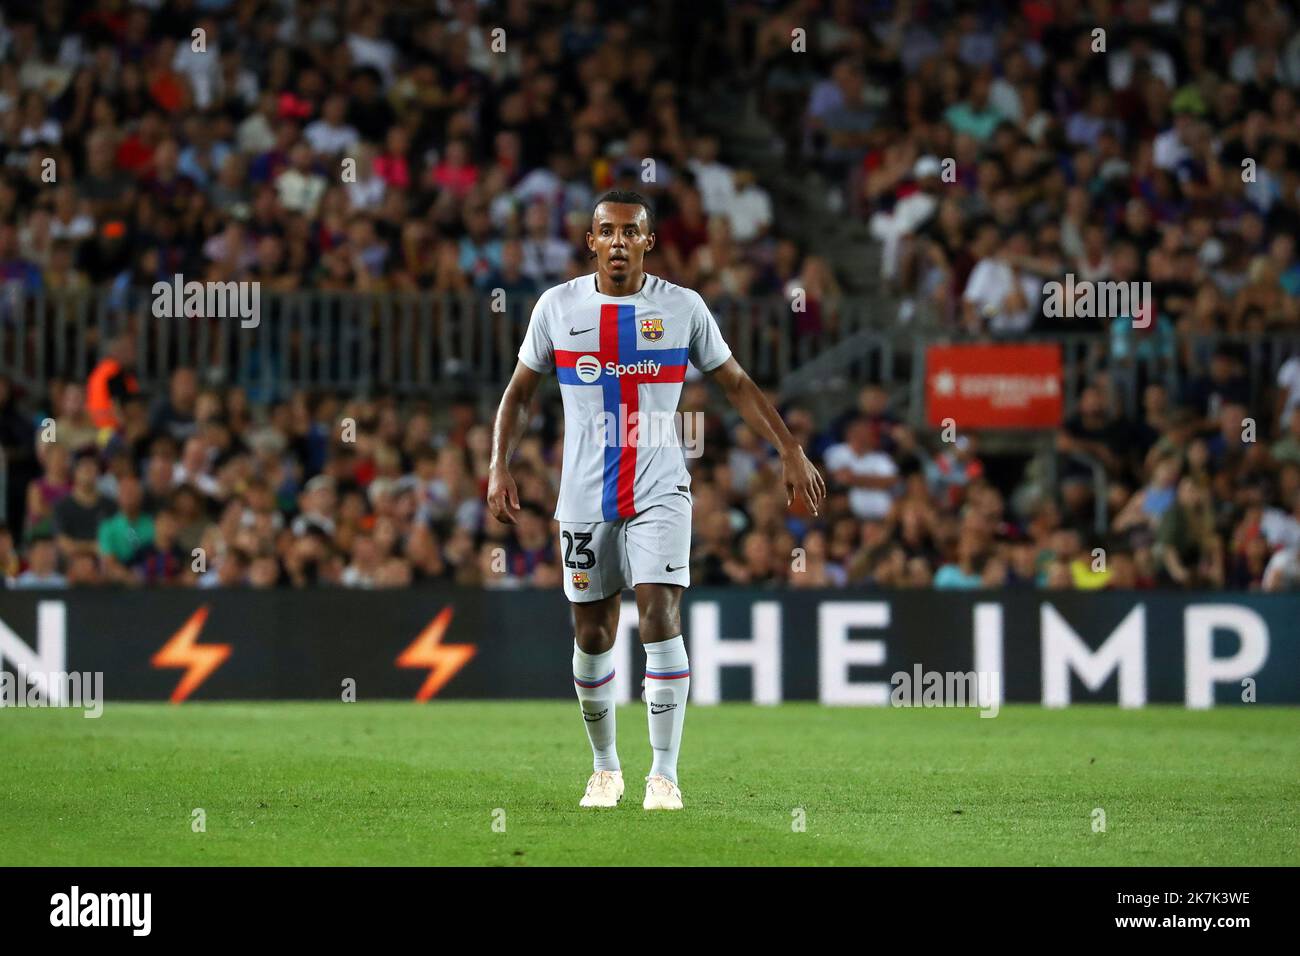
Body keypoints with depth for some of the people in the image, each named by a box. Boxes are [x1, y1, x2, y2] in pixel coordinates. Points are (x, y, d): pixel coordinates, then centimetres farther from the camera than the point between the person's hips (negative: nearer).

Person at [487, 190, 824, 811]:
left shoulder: (683, 308, 0)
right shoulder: (558, 307, 2)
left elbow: (737, 385, 8)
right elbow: (520, 392, 11)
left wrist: (790, 452, 3)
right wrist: (499, 467, 0)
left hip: (659, 492, -2)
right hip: (584, 497, 2)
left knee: (660, 620, -16)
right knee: (592, 636, 6)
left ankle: (664, 774, -10)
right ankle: (605, 768, 25)